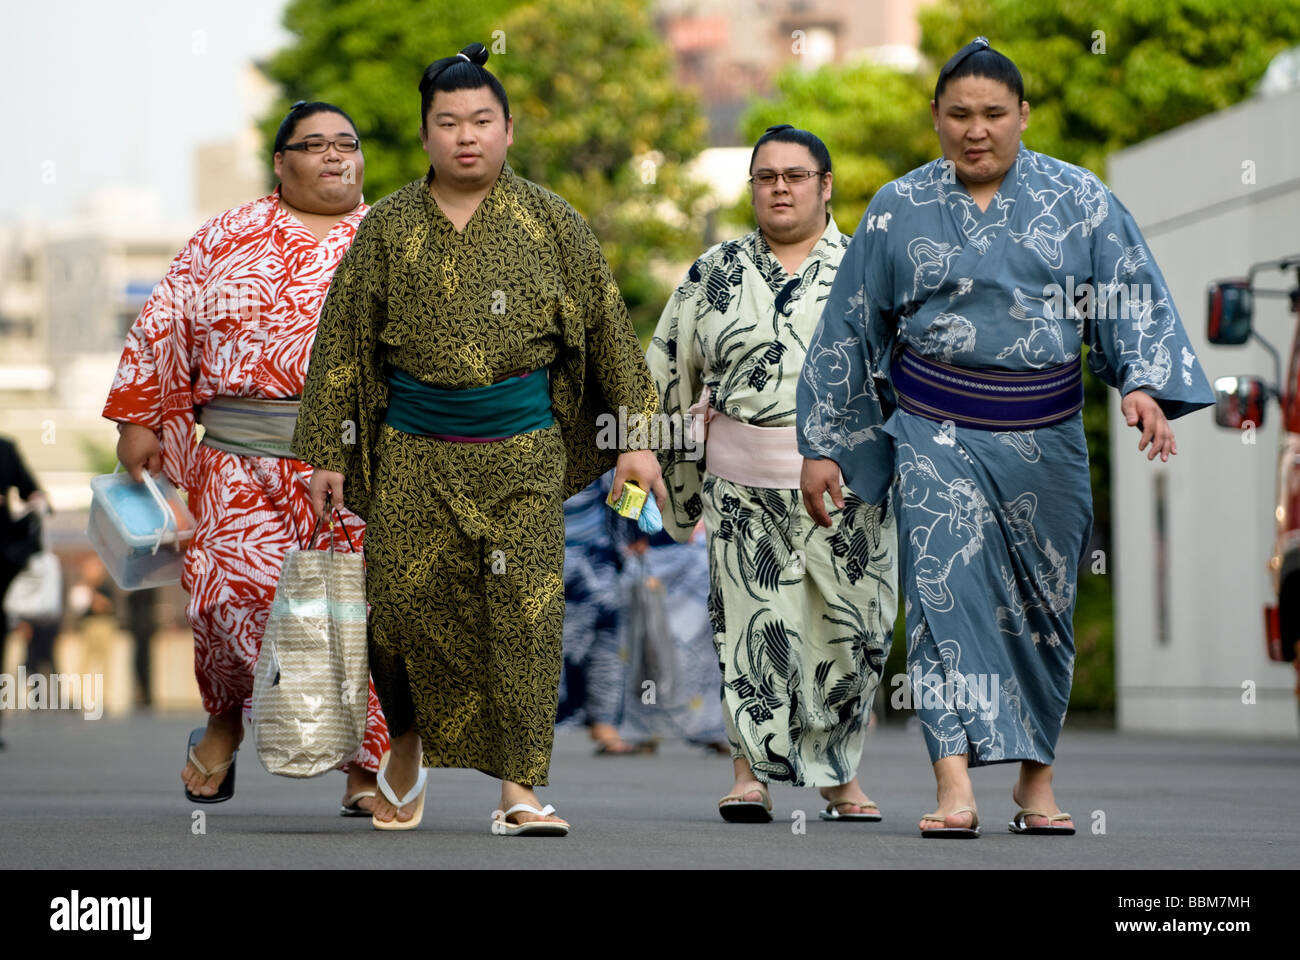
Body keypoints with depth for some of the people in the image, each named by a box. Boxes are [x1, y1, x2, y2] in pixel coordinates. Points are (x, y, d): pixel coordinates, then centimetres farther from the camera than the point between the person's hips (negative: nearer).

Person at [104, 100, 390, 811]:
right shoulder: (226, 240, 12)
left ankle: (367, 766, 4)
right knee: (234, 592, -10)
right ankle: (225, 722, 17)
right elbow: (165, 328, 13)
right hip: (243, 458, 0)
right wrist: (138, 421, 8)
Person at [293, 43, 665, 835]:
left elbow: (608, 328, 5)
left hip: (523, 451, -1)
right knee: (409, 605, -1)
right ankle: (408, 748, 25)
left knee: (524, 610, -8)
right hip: (415, 451, 1)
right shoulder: (390, 228, 4)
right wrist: (328, 452, 4)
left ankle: (518, 788, -4)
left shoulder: (550, 223, 3)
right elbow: (344, 340, 7)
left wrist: (635, 437, 1)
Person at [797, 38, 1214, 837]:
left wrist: (1144, 384, -21)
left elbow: (1134, 299, -3)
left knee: (1045, 603, 7)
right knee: (948, 589, -15)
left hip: (1045, 435, 1)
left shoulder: (1080, 200, 3)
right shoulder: (898, 210, 4)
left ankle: (1037, 777, 21)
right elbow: (849, 331, 8)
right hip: (937, 432, -1)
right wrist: (822, 445, 7)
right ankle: (955, 786, -23)